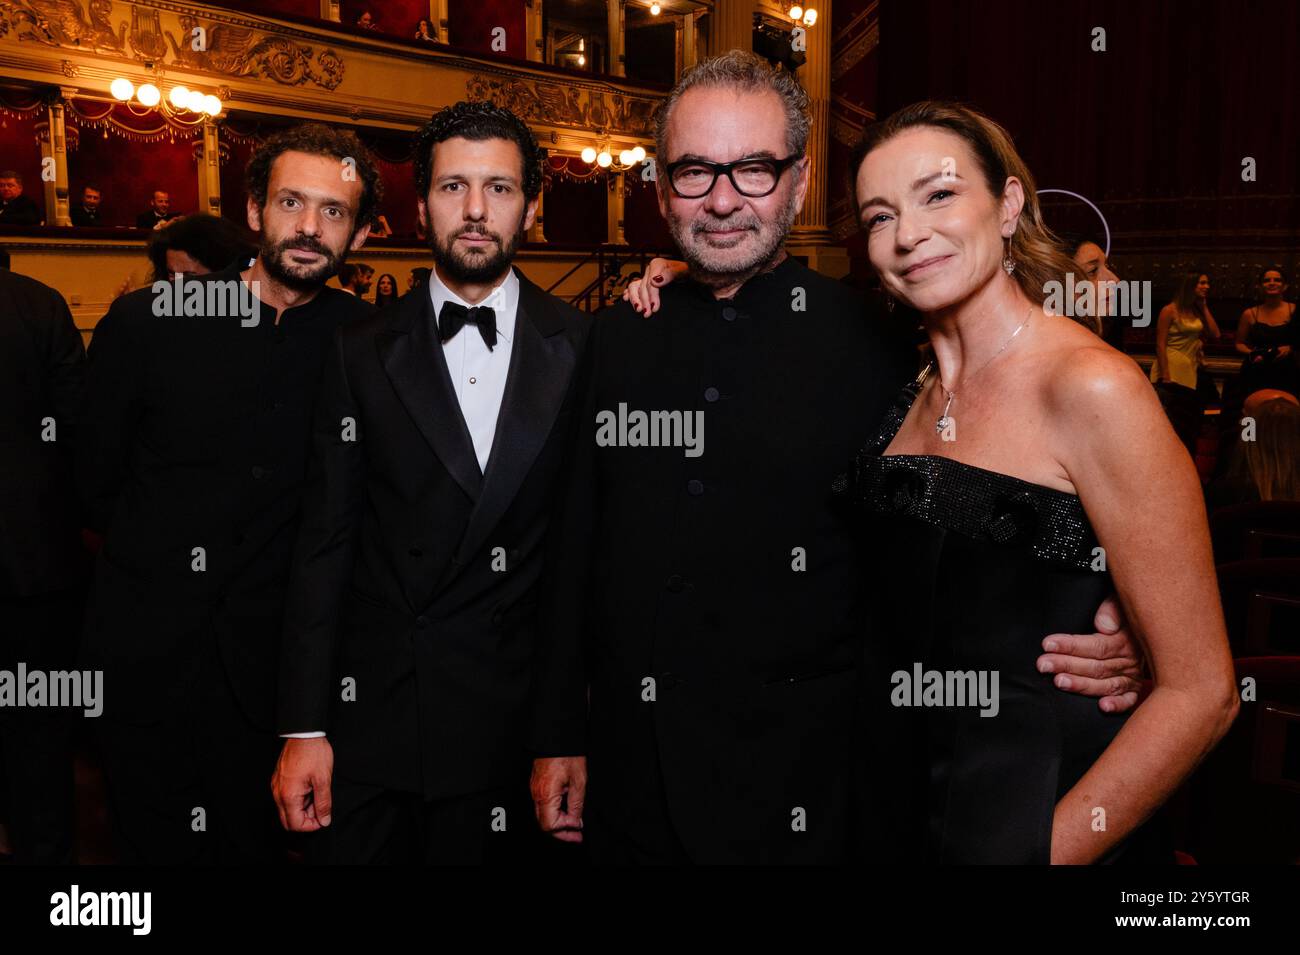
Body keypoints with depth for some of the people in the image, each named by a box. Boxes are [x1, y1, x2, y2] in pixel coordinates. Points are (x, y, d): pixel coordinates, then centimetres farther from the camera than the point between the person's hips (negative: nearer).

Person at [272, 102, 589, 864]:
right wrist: (304, 727, -3)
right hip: (371, 712, 1)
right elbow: (325, 541, -1)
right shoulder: (363, 353, 0)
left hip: (518, 717, 0)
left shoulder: (583, 349, -1)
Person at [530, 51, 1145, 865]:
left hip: (798, 796, -3)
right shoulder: (618, 341, 2)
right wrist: (560, 735, 7)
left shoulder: (878, 349, -9)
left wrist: (1093, 651, -16)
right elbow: (579, 549, 6)